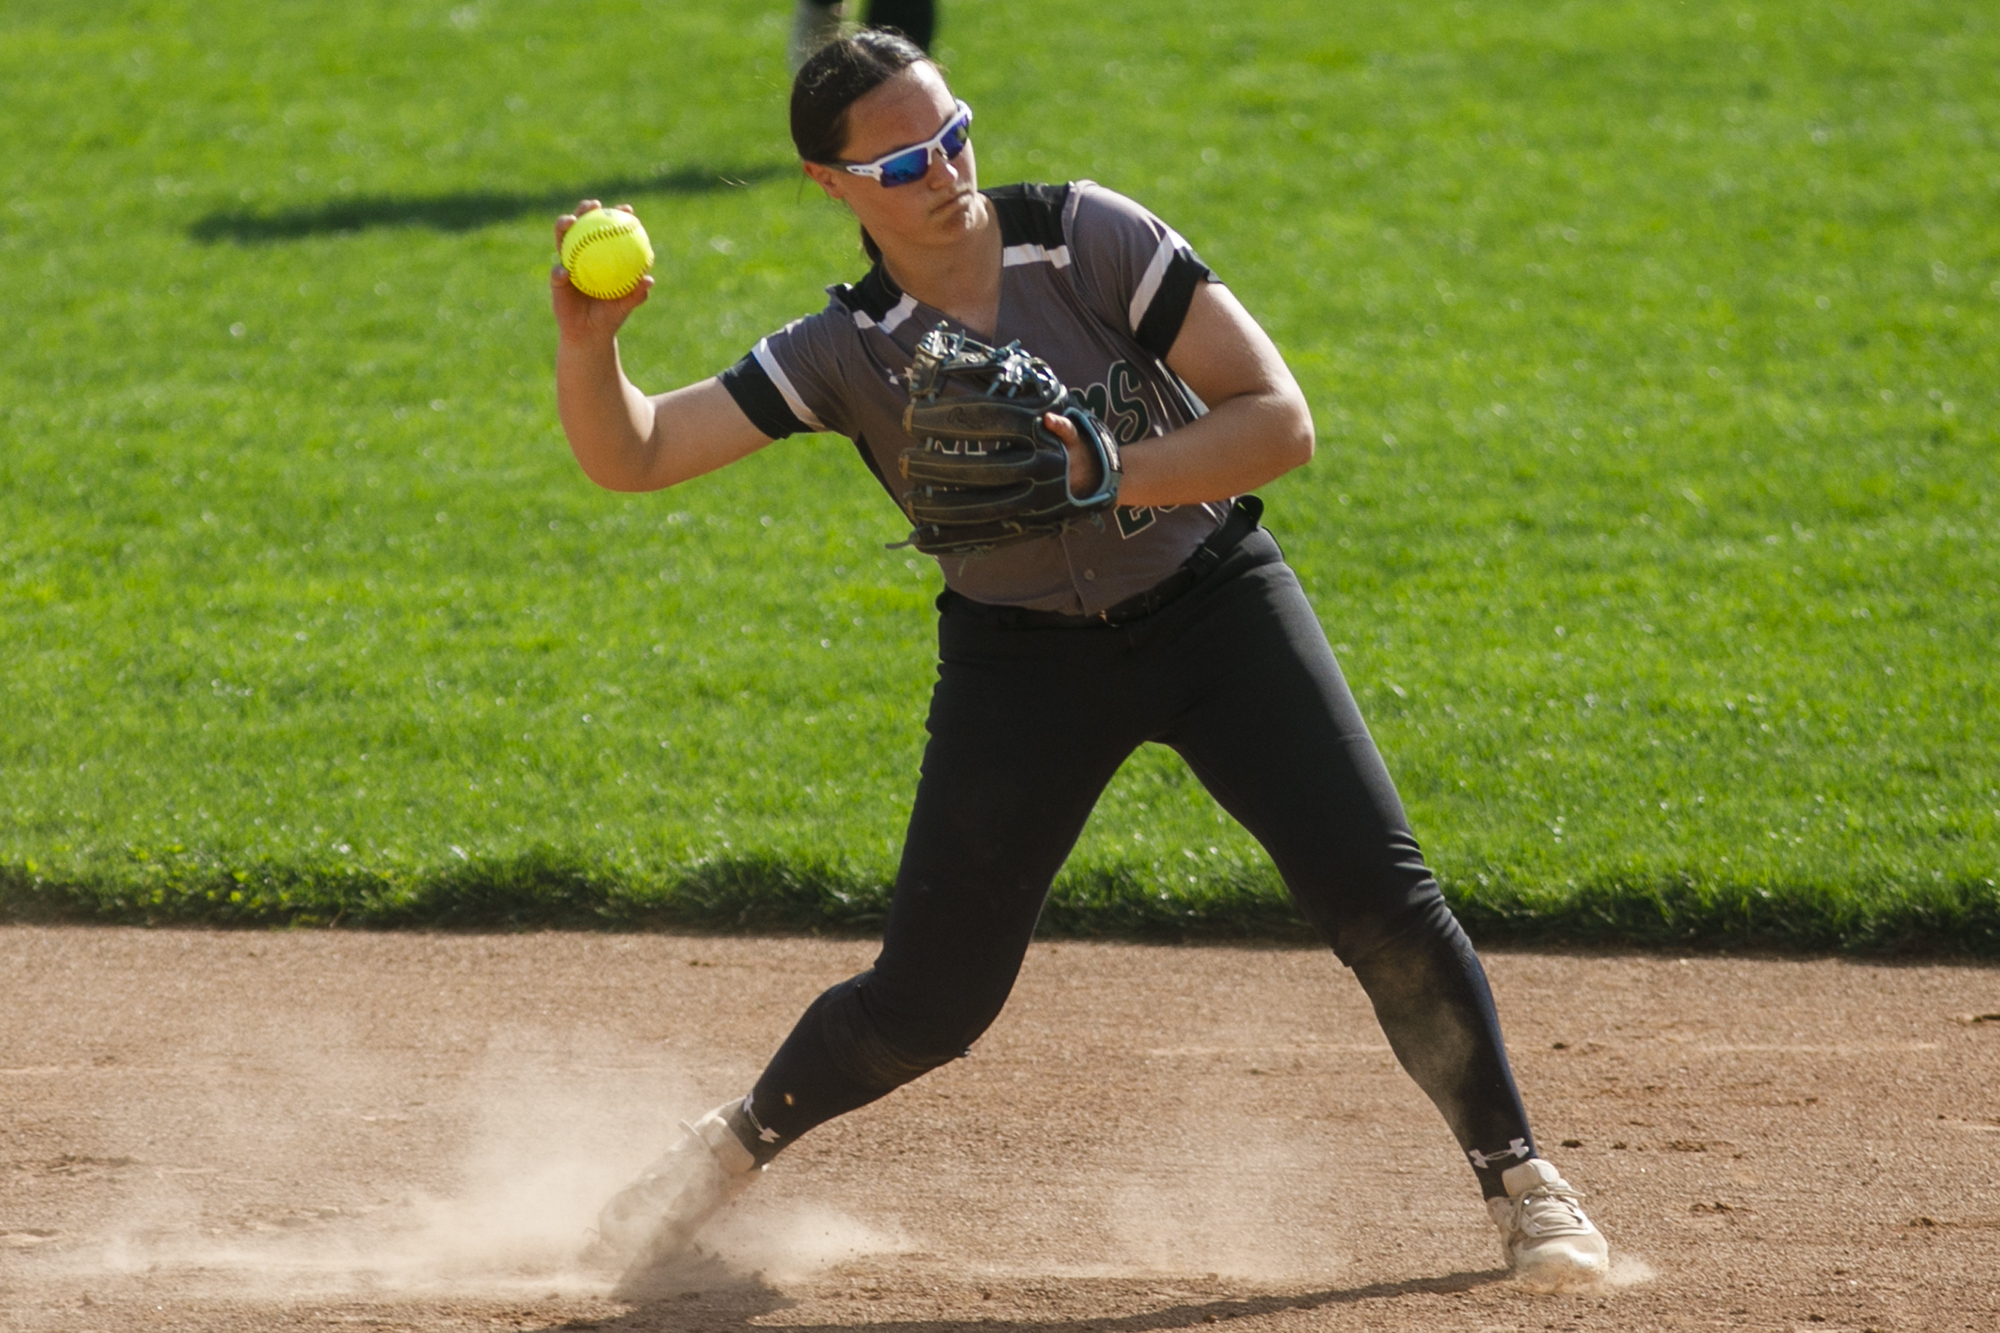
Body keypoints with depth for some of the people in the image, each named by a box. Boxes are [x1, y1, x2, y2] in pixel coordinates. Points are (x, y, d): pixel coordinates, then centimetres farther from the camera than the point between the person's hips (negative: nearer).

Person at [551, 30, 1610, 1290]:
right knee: (926, 1005, 0)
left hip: (1213, 603, -1)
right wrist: (588, 342, -38)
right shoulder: (846, 350, -13)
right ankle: (739, 1146, 29)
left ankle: (1518, 1175, 3)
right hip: (1023, 655, 1)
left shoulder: (1090, 239, -18)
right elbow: (630, 454, -18)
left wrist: (1098, 478, -33)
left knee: (1380, 895, -15)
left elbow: (1280, 422, -21)